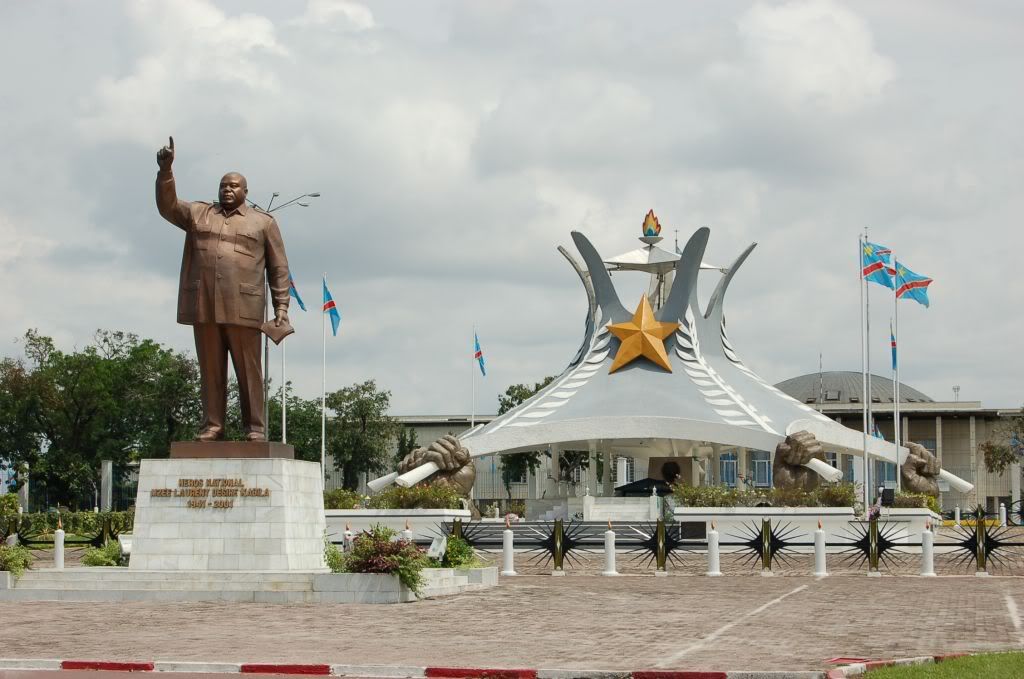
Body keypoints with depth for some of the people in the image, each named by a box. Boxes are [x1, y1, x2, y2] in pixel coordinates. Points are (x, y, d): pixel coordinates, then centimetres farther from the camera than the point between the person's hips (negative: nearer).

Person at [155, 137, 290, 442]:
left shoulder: (264, 222, 10)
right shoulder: (198, 214, 18)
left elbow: (279, 268, 8)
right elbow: (167, 205, 6)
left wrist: (281, 307, -1)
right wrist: (165, 170, -9)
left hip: (242, 308, -2)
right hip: (204, 307, 2)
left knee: (248, 370, -3)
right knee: (210, 370, 2)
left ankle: (255, 428, -2)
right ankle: (212, 425, 4)